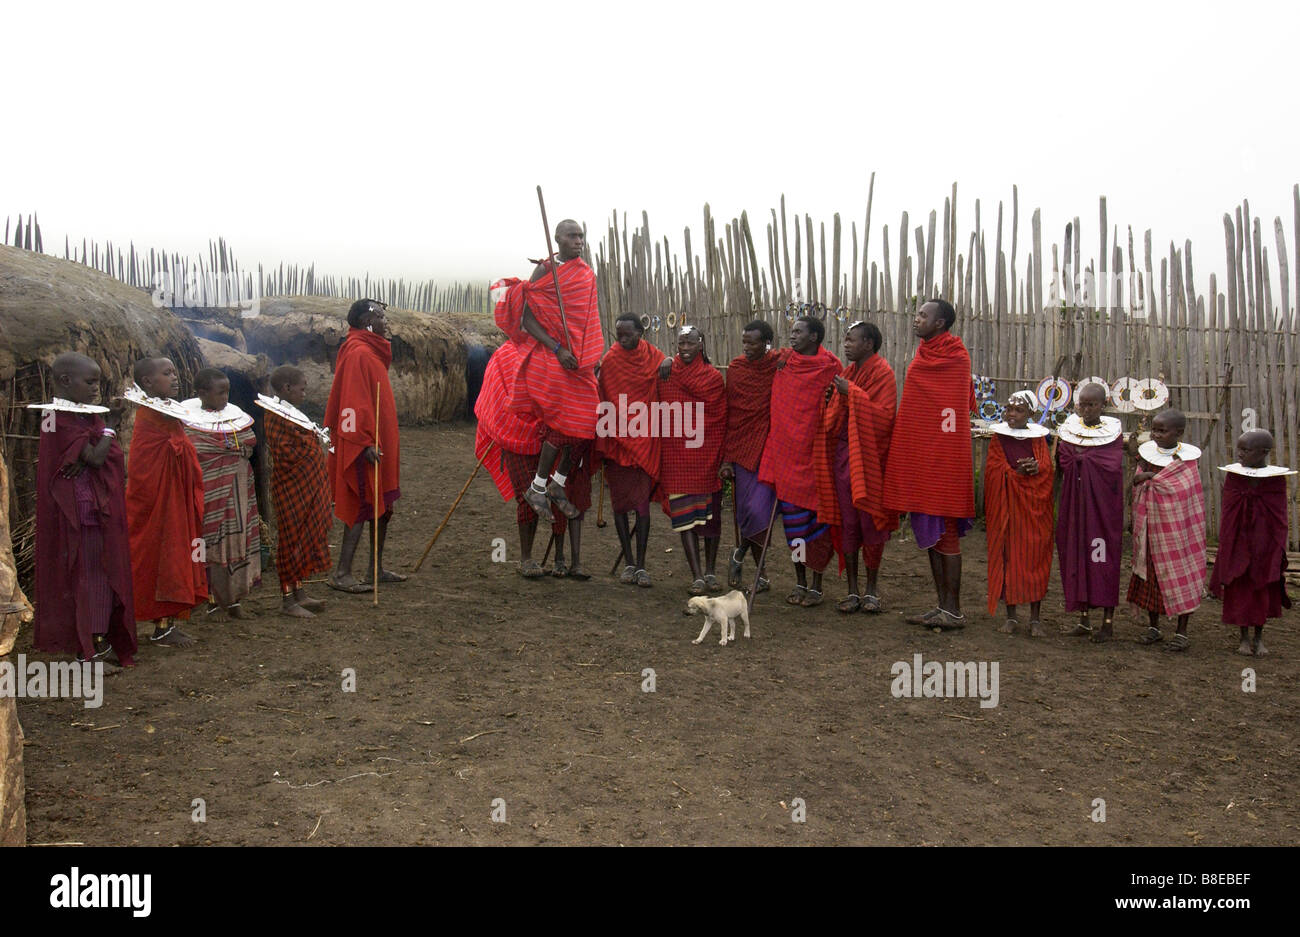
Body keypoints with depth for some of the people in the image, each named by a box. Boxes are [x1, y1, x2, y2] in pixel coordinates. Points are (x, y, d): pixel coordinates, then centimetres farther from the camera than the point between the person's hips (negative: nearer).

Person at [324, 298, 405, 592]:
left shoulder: (373, 352, 16)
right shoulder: (358, 353, -15)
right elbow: (355, 402, -22)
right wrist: (367, 442, -24)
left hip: (380, 443, 10)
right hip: (366, 446, -10)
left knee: (383, 505, 13)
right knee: (363, 506, -7)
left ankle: (376, 568, 22)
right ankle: (342, 574, -3)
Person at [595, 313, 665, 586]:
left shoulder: (653, 356, 3)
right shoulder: (609, 360, -1)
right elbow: (602, 401, -1)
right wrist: (602, 445, -5)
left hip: (645, 441, 0)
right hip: (617, 439, 0)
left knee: (642, 502, -3)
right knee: (620, 501, 4)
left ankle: (641, 565, 1)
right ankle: (628, 563, 14)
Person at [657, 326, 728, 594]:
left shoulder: (713, 377, 2)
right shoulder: (665, 372, 5)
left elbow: (721, 422, -4)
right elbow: (661, 415, 6)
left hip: (706, 454, 0)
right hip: (676, 456, 1)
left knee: (710, 512, 8)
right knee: (685, 515, -3)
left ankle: (710, 572, 22)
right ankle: (697, 575, 1)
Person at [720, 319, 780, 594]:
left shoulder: (782, 363, -3)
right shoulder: (736, 367, 4)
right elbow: (729, 415, 7)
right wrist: (726, 457, 5)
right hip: (742, 451, 3)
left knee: (757, 510, -15)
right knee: (745, 511, 3)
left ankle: (740, 553, 14)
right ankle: (760, 574, 20)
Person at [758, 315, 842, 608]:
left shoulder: (830, 368, -4)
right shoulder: (784, 365, 8)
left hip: (814, 453, -4)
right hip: (786, 452, 4)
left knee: (816, 517, 1)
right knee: (793, 518, 7)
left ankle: (816, 585, 11)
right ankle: (800, 583, 18)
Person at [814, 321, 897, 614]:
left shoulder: (882, 373, -7)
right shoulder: (847, 373, 14)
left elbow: (884, 415, -19)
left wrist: (851, 392, -19)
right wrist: (829, 398, -2)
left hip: (869, 457, -6)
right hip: (843, 455, 6)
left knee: (870, 522, 0)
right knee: (847, 523, 6)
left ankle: (871, 589, 13)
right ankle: (853, 590, 13)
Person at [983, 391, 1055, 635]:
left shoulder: (1038, 438, 7)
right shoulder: (999, 437, 4)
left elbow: (1048, 467, -1)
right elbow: (995, 471, -4)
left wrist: (1036, 468, -21)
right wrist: (1020, 471, -16)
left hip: (1034, 505, 1)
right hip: (1006, 504, -1)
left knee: (1035, 558, 0)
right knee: (1008, 558, 1)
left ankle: (1036, 618, 7)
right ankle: (1011, 617, 9)